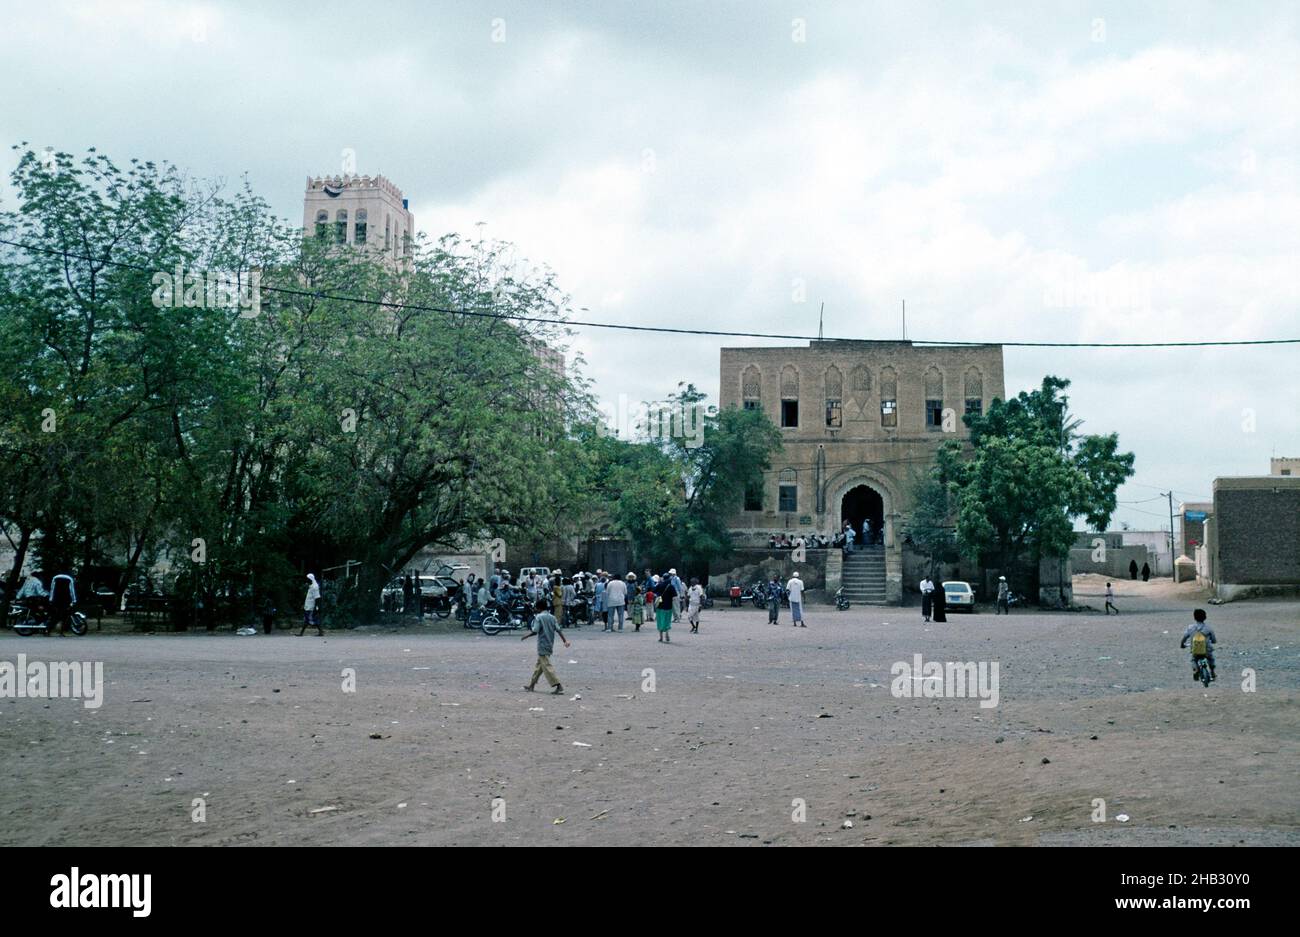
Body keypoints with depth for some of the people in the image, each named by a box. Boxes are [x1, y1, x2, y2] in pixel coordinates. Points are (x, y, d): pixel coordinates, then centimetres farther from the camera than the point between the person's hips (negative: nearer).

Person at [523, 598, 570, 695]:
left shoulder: (539, 617, -11)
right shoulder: (552, 617, 9)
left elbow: (535, 631, -16)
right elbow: (558, 630, 3)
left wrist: (526, 636, -1)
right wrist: (565, 640, -1)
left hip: (542, 646, -8)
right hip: (550, 645, 8)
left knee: (547, 666, -9)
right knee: (539, 665, 18)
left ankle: (558, 686, -18)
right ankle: (532, 685, 28)